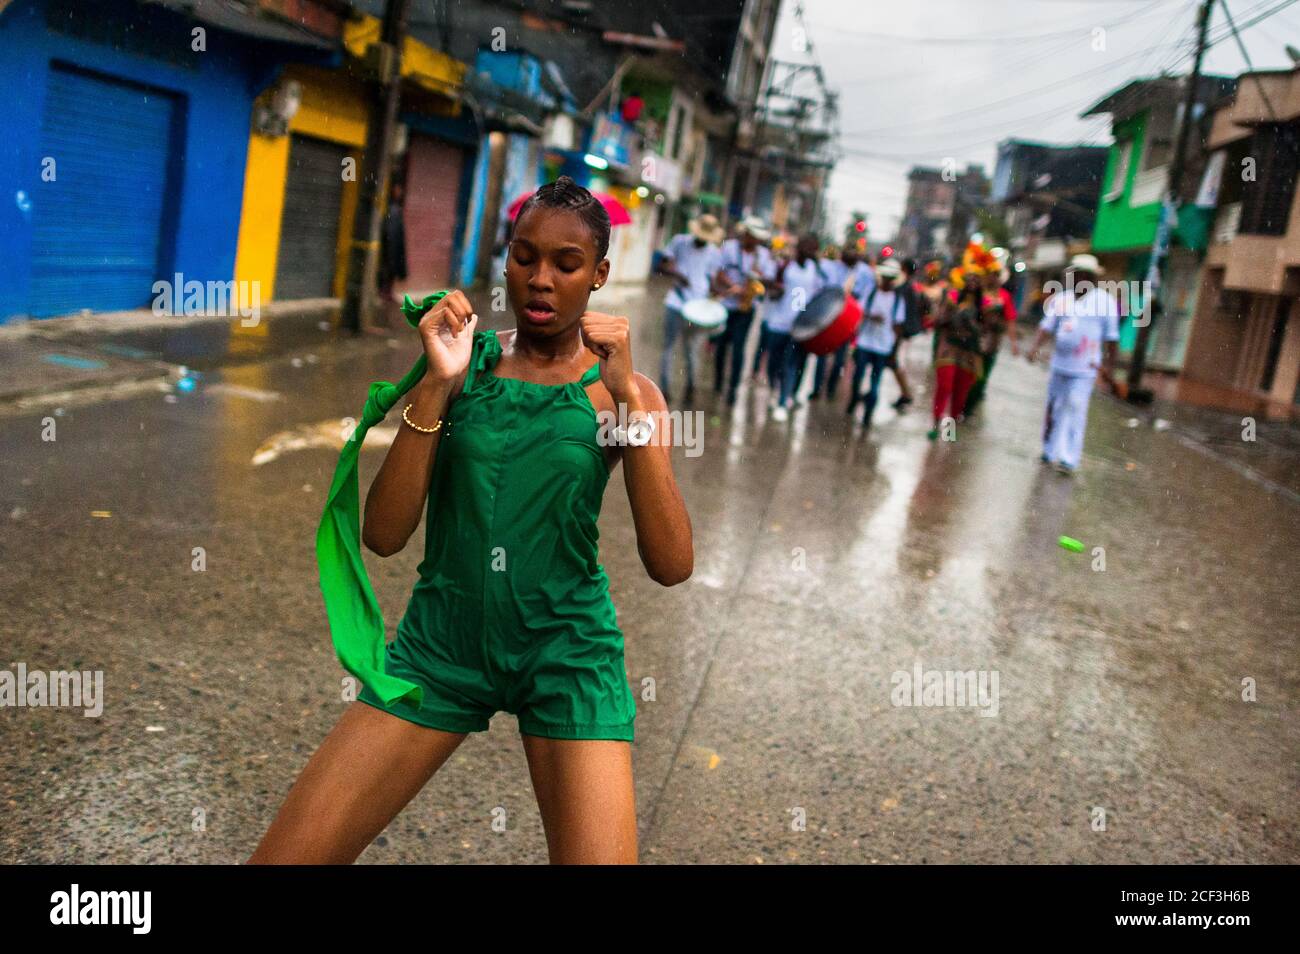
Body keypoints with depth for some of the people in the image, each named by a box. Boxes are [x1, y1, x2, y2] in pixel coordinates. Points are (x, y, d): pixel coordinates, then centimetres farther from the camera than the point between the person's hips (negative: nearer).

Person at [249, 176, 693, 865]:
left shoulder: (619, 388, -1)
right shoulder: (461, 359, 1)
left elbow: (672, 565, -12)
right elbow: (383, 536, -7)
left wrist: (627, 395, -17)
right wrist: (439, 383, -16)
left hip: (567, 650, -1)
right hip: (442, 637, 1)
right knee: (281, 857, -1)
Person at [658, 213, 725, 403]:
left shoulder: (714, 253, 7)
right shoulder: (680, 242, 5)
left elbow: (711, 280, 9)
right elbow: (662, 265, 4)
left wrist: (716, 291, -14)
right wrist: (676, 274, -16)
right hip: (675, 303, 0)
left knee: (690, 348, 9)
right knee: (668, 346, -1)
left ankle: (691, 385, 27)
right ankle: (665, 389, 5)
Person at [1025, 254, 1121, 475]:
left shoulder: (1105, 301, -4)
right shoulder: (1060, 299, 4)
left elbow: (1111, 338, -1)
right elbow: (1047, 326, -2)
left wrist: (1110, 368, -1)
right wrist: (1035, 346, -20)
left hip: (1084, 369, -4)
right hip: (1059, 365, 4)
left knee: (1076, 411, -12)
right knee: (1053, 409, 13)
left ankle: (1069, 458, -11)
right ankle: (1050, 451, 28)